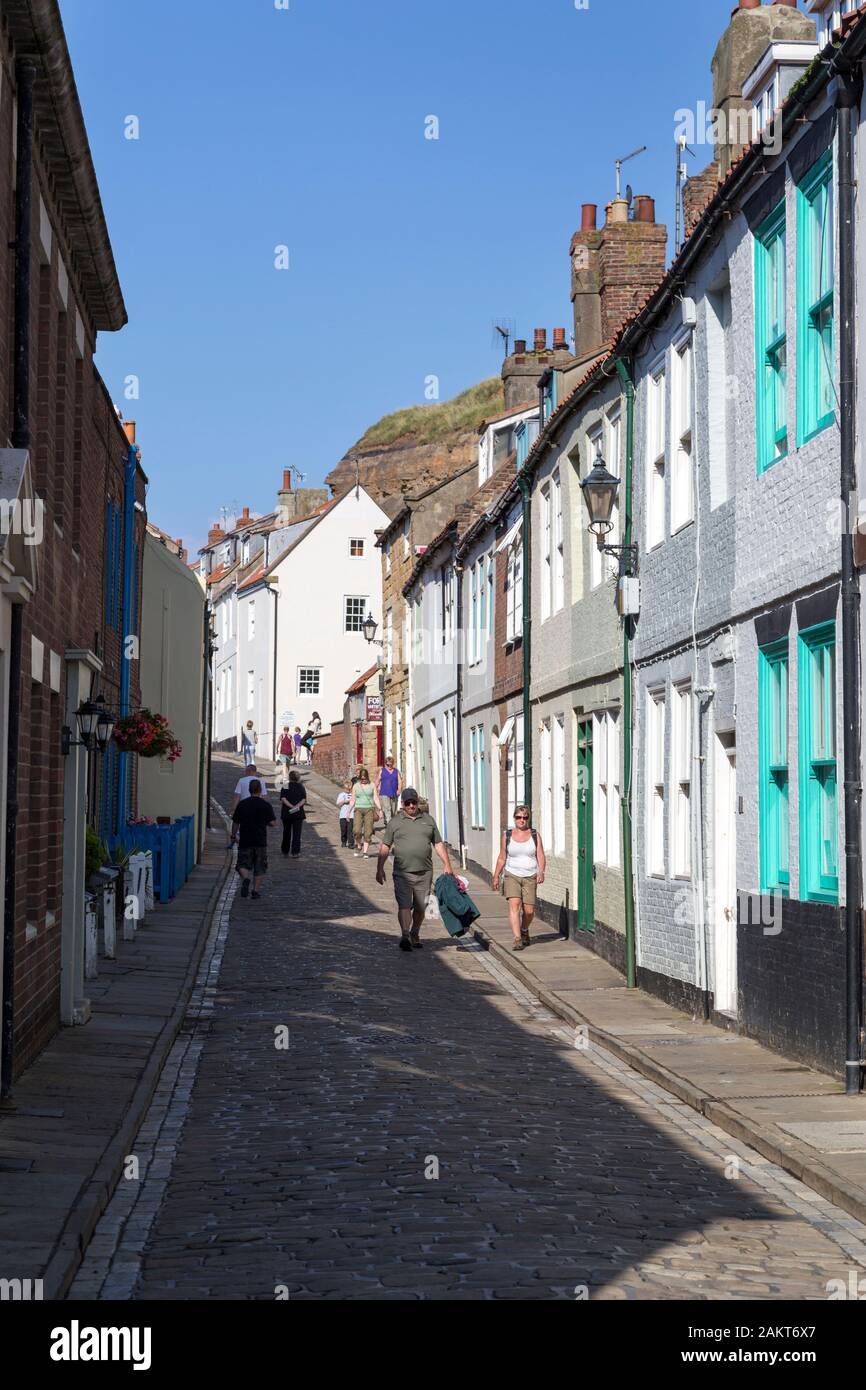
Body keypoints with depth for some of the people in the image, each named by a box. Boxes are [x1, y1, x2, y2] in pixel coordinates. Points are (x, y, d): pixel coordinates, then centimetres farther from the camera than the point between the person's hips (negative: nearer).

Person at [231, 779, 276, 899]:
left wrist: (234, 834, 22)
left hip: (245, 841, 1)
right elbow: (273, 823, -7)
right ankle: (256, 890, 6)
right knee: (259, 868, 10)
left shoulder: (241, 804, 0)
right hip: (260, 842, 0)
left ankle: (246, 878, -21)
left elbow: (236, 822, 5)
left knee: (243, 865, 8)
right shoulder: (266, 805, -5)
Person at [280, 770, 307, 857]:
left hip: (286, 813, 0)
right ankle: (295, 852, -9)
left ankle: (285, 851, 26)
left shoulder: (285, 787, -1)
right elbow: (304, 800, -5)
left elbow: (283, 800, -12)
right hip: (299, 813, 0)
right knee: (296, 833, 0)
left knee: (286, 832, 15)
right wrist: (297, 806, -15)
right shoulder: (301, 787, 2)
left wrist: (291, 806, -16)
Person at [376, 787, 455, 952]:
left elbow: (438, 844, 16)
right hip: (402, 873, -2)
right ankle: (405, 936, -21)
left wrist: (447, 865, 8)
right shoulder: (395, 822, 7)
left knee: (420, 907, 7)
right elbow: (385, 847, 6)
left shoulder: (428, 820, 14)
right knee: (404, 905, -13)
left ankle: (415, 935, 22)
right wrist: (380, 868, -2)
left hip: (424, 872, 3)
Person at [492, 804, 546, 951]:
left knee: (529, 910, 0)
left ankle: (524, 930, 32)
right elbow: (502, 858, 13)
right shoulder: (507, 836, 6)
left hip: (530, 877, 0)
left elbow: (541, 856, -1)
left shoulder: (535, 835, 5)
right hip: (512, 876, 0)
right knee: (514, 904, -19)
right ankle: (517, 939, -23)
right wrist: (496, 876, 11)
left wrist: (541, 872, -18)